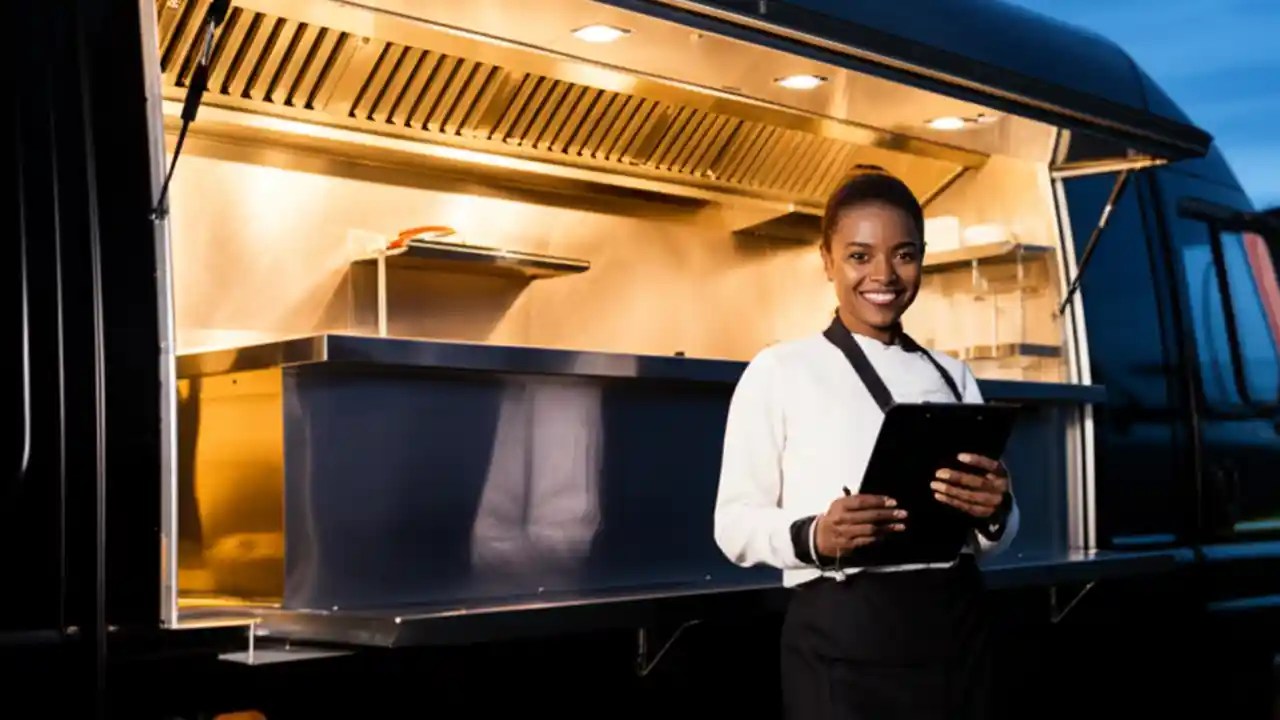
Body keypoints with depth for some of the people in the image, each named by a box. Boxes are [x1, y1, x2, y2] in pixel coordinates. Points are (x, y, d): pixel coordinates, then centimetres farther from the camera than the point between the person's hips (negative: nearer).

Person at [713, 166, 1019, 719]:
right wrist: (811, 537, -25)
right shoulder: (779, 370, -2)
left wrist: (994, 512, -10)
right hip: (841, 636, -4)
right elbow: (735, 522, -6)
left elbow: (993, 540, 13)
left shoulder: (951, 376, 11)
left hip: (955, 630, 4)